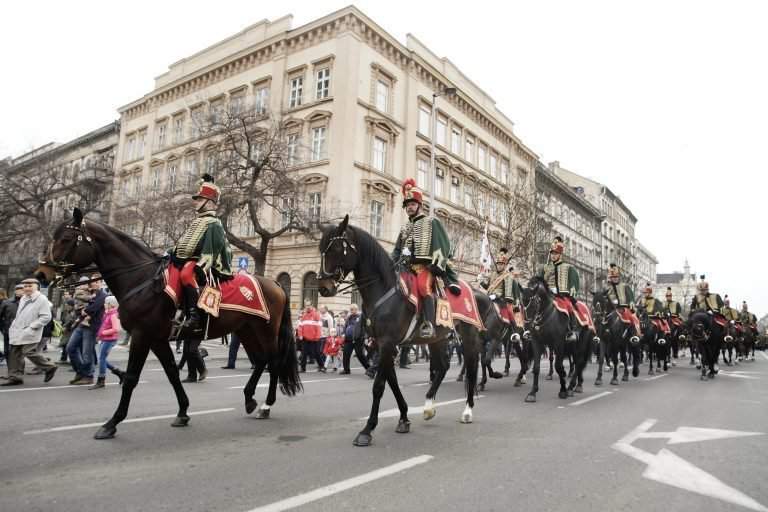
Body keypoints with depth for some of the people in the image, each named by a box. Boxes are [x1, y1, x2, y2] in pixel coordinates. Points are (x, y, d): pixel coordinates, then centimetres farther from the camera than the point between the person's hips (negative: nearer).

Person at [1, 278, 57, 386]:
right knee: (15, 354, 7)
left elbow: (46, 317, -15)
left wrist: (32, 326, -19)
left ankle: (49, 367, 4)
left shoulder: (42, 299, -9)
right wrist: (14, 326, 14)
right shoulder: (23, 299, 15)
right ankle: (15, 377, 15)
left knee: (29, 352, -12)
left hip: (30, 333, -8)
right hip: (18, 332, 8)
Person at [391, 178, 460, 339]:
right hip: (407, 267, 6)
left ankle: (429, 325, -42)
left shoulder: (432, 222, 10)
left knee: (423, 285, -34)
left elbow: (443, 245, 0)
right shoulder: (405, 228, 26)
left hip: (426, 266, -6)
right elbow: (397, 250, 22)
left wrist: (438, 264, -14)